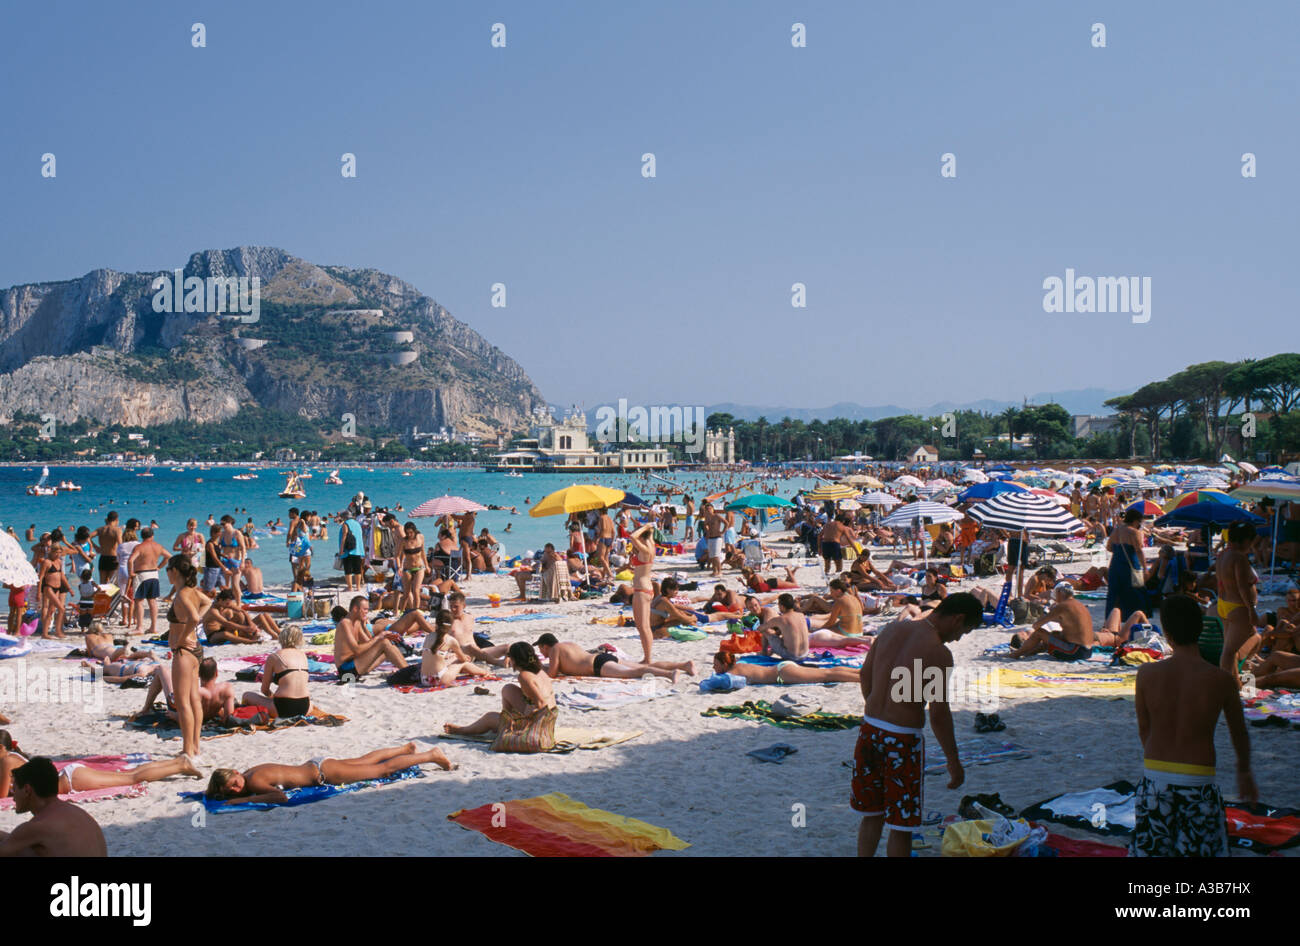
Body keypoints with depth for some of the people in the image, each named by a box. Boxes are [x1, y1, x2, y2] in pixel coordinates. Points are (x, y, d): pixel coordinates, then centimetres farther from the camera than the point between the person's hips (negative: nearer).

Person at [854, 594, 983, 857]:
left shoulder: (892, 629, 5)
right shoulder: (939, 652, -16)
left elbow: (865, 674, 16)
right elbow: (939, 712, -17)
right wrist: (954, 763, -8)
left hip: (870, 728, 7)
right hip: (903, 738, -7)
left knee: (872, 813, 21)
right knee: (901, 825, 6)